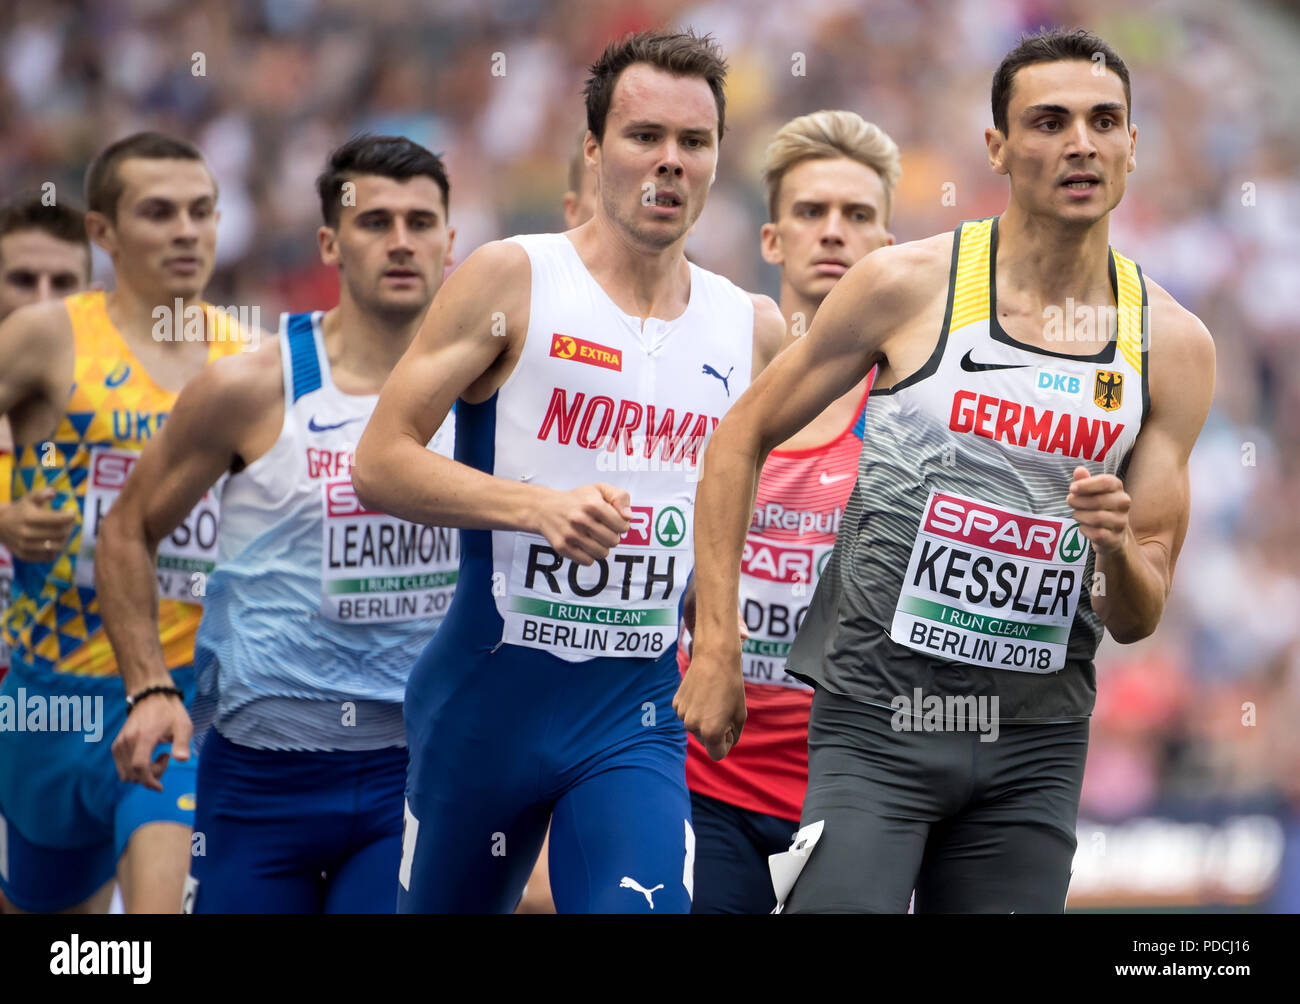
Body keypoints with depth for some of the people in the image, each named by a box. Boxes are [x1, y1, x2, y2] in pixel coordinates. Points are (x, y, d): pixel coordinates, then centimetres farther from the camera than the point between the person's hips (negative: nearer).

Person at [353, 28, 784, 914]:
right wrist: (537, 505, -22)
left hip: (637, 715, 2)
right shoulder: (512, 281, -5)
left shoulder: (753, 331, 6)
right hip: (486, 697, -2)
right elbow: (379, 464, -9)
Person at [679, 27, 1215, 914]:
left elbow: (1137, 619, 5)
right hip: (880, 717, -3)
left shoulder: (1173, 344, 2)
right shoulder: (908, 286, -5)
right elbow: (744, 436, 4)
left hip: (1037, 740, 3)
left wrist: (1118, 549, -19)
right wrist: (716, 643, -2)